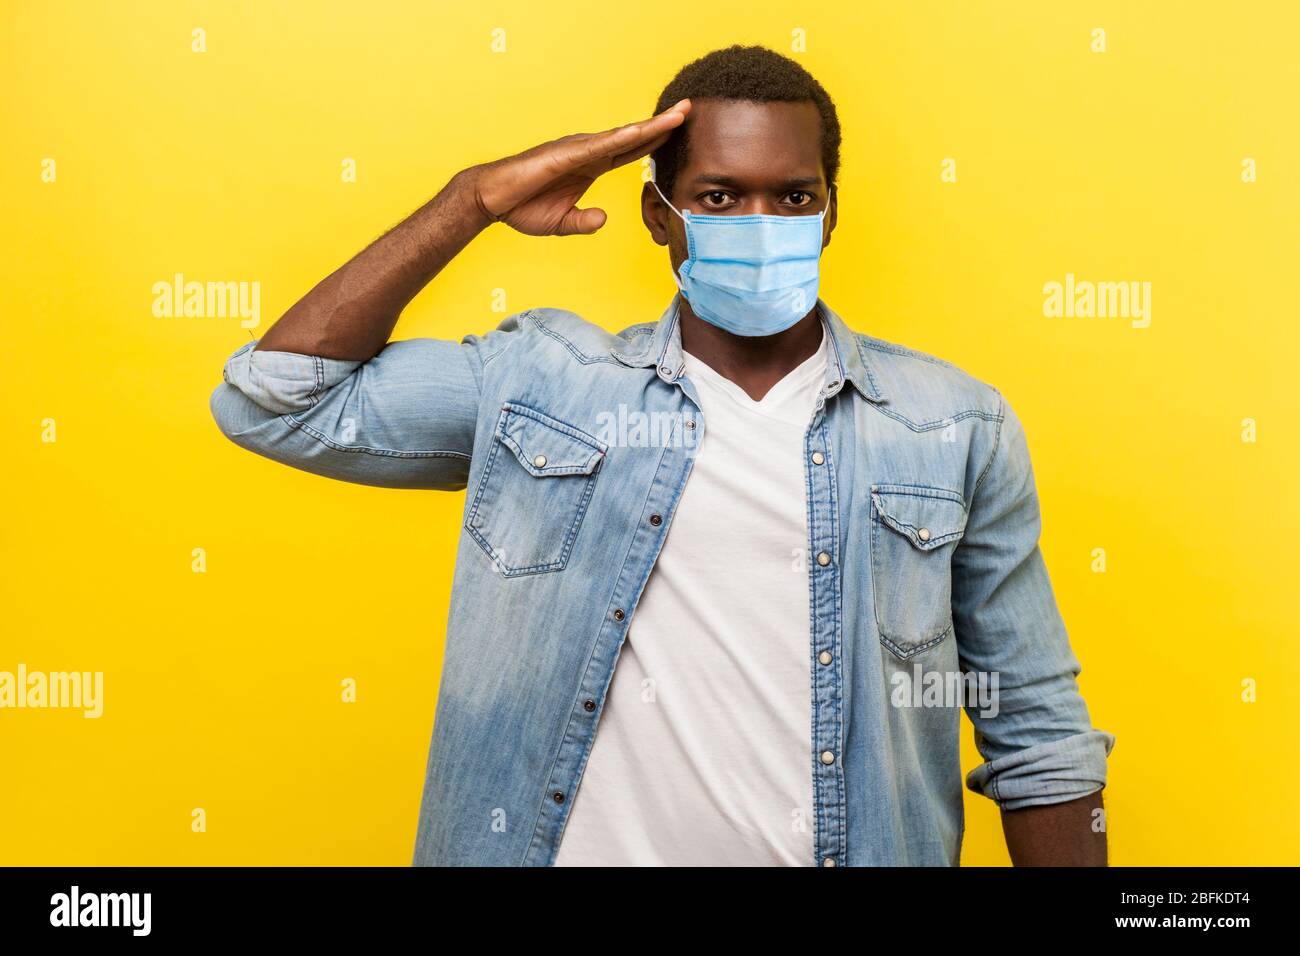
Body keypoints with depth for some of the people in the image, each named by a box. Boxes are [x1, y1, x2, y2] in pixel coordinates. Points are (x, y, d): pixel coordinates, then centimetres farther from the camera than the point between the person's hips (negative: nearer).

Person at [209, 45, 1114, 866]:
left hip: (845, 845, 1)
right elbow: (276, 397, -4)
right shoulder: (540, 383, 0)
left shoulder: (959, 426, 0)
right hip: (582, 843, 0)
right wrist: (476, 199, -7)